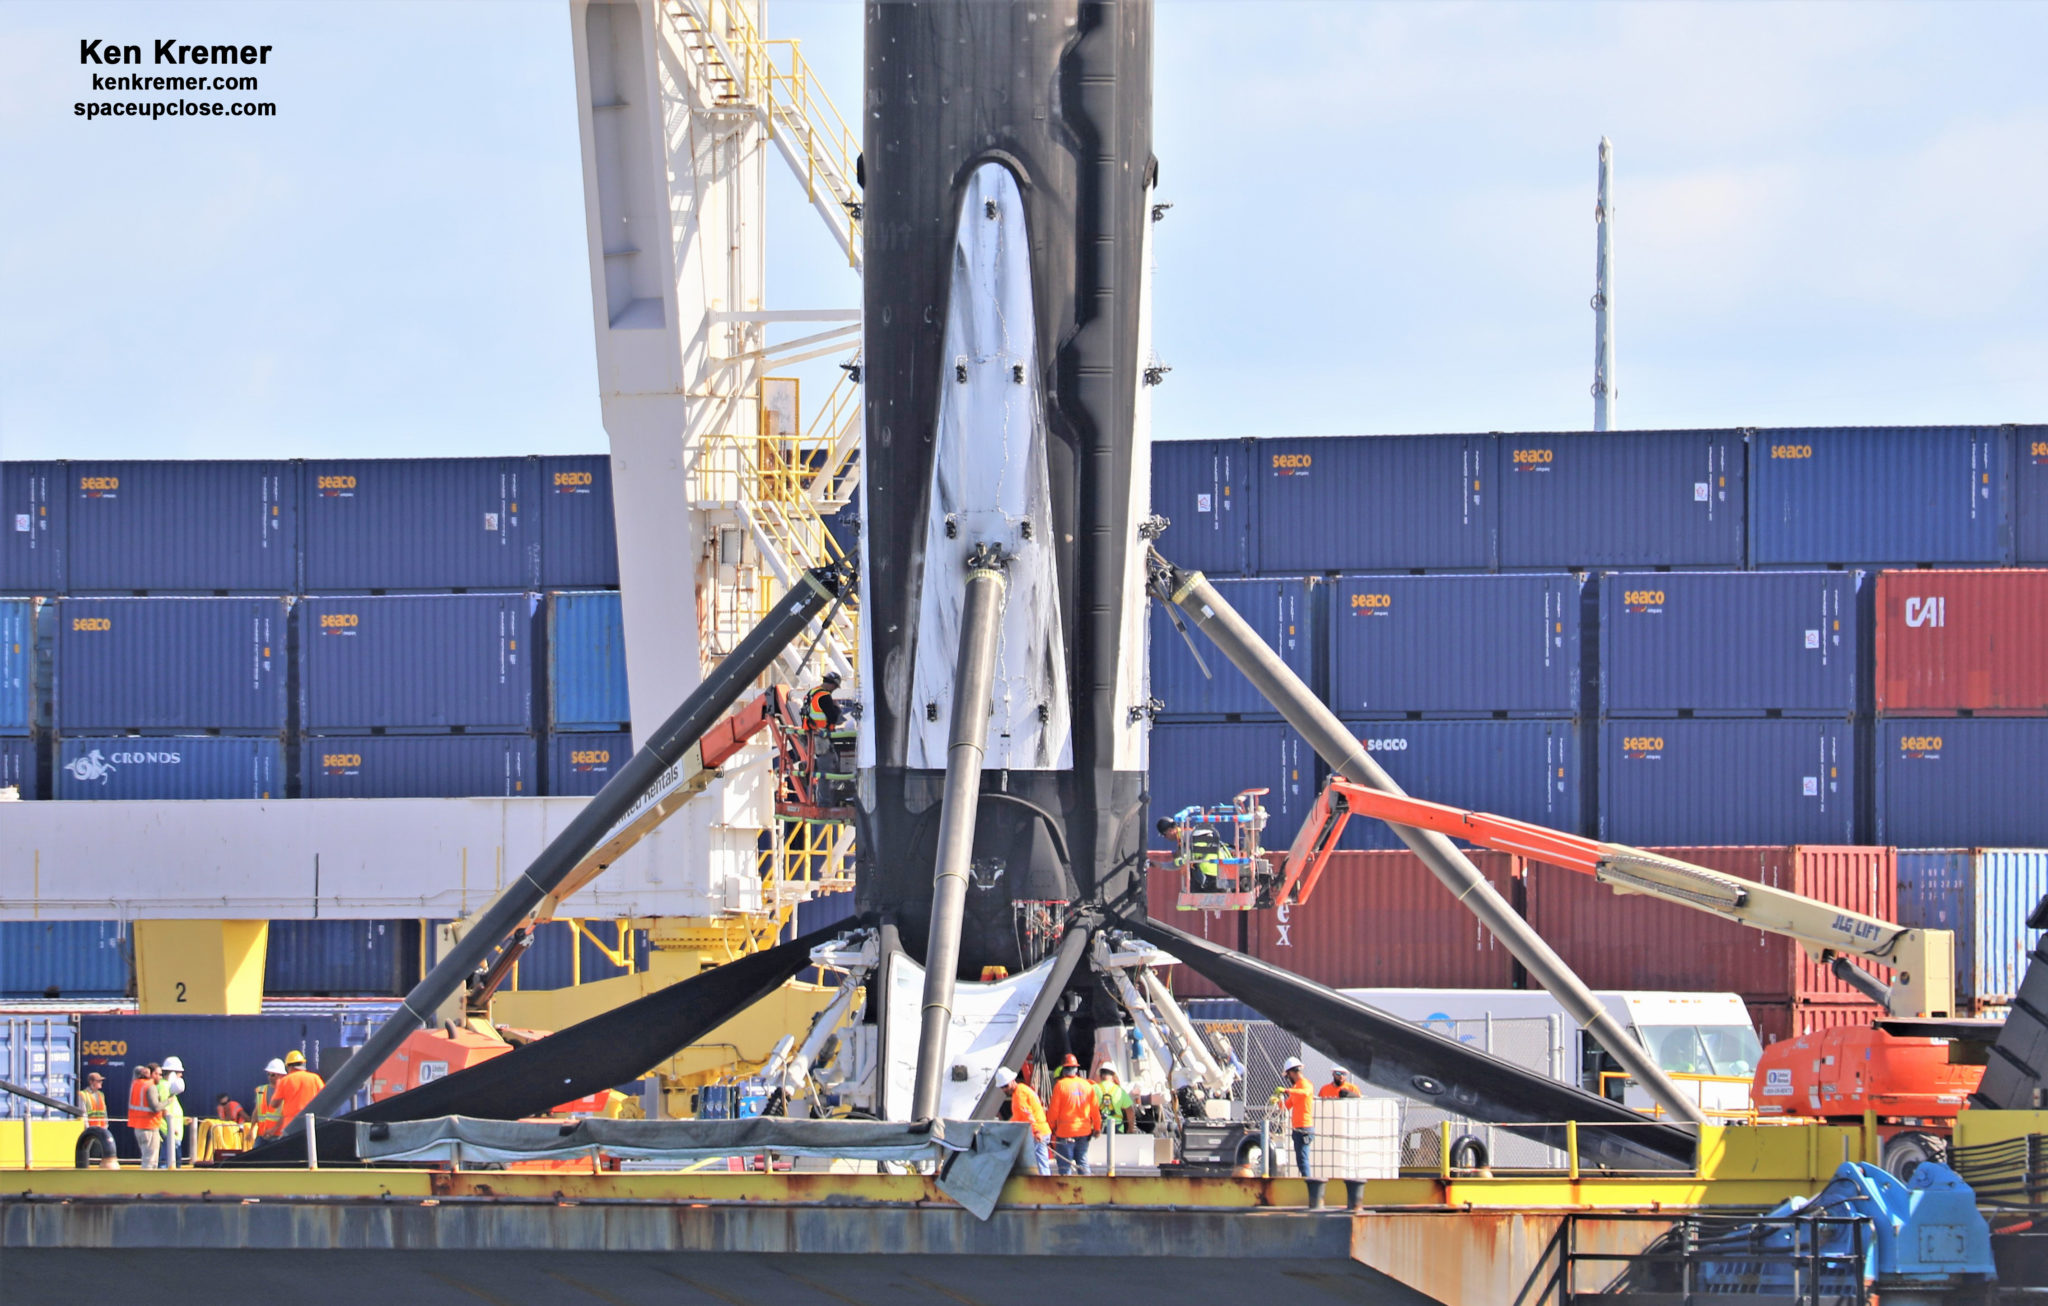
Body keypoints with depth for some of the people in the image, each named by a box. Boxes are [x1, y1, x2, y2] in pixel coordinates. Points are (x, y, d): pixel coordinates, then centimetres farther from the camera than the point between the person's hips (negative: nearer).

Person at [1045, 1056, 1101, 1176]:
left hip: (1065, 1131, -4)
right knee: (1083, 1163, 10)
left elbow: (1053, 1110, -8)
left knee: (1065, 1164, -1)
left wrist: (1050, 1126, 6)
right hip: (1084, 1131, 4)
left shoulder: (1060, 1085, -9)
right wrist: (1097, 1128, 18)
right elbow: (1095, 1109, 8)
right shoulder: (1087, 1086, 3)